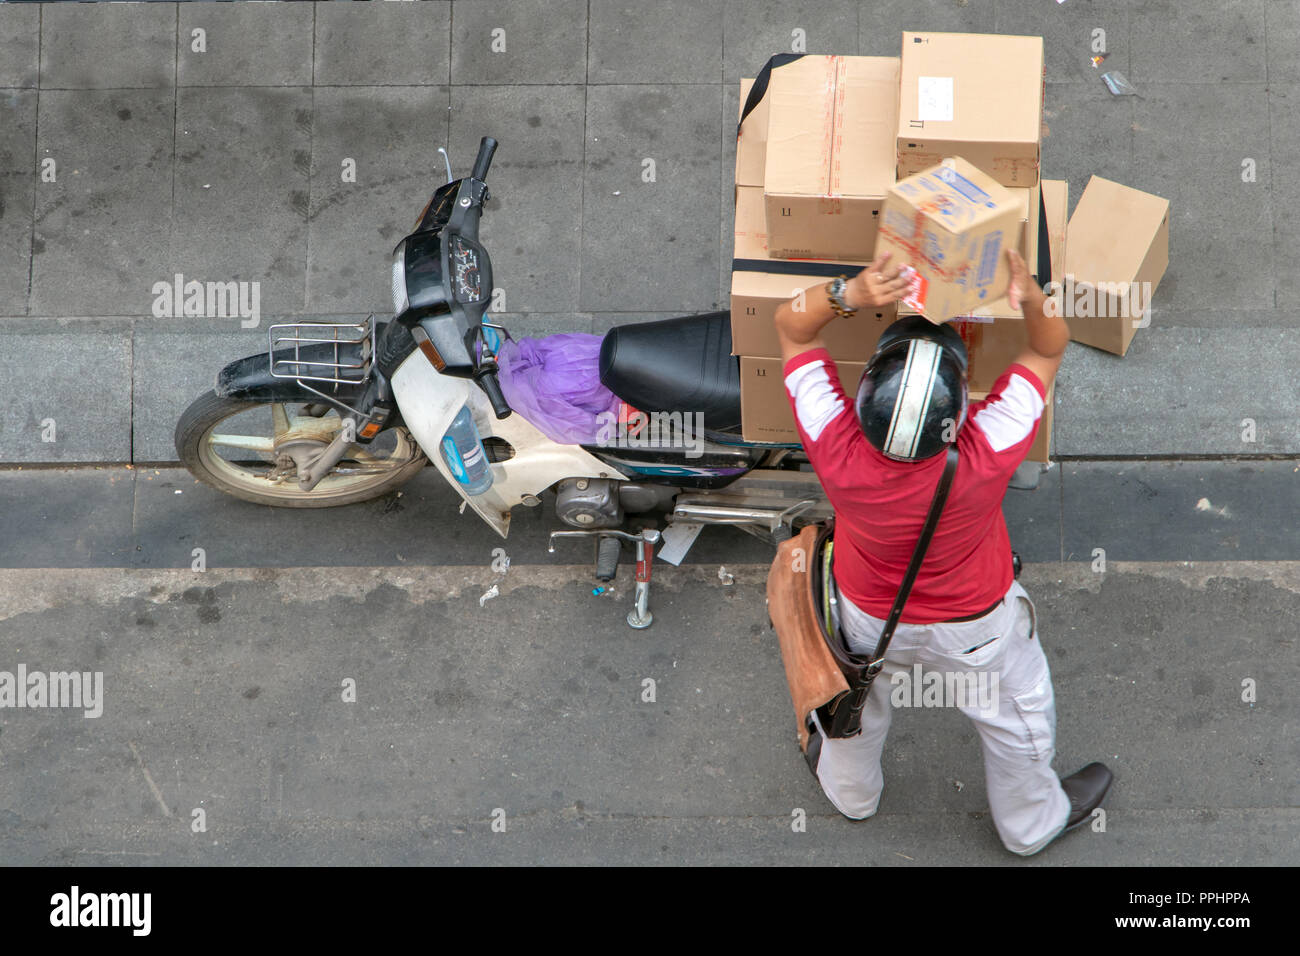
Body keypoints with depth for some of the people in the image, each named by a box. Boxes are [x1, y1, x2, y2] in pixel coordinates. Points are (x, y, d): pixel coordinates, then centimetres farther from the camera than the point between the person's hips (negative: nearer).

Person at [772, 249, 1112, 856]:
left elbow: (791, 325, -28)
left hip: (867, 616, 2)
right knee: (1015, 722, 29)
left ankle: (849, 792, 64)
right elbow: (1049, 349, -27)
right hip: (973, 629, -1)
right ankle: (1031, 823, 57)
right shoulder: (985, 458, -44)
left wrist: (849, 295, -47)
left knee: (856, 701, 34)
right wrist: (1031, 298, -48)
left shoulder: (835, 452, -41)